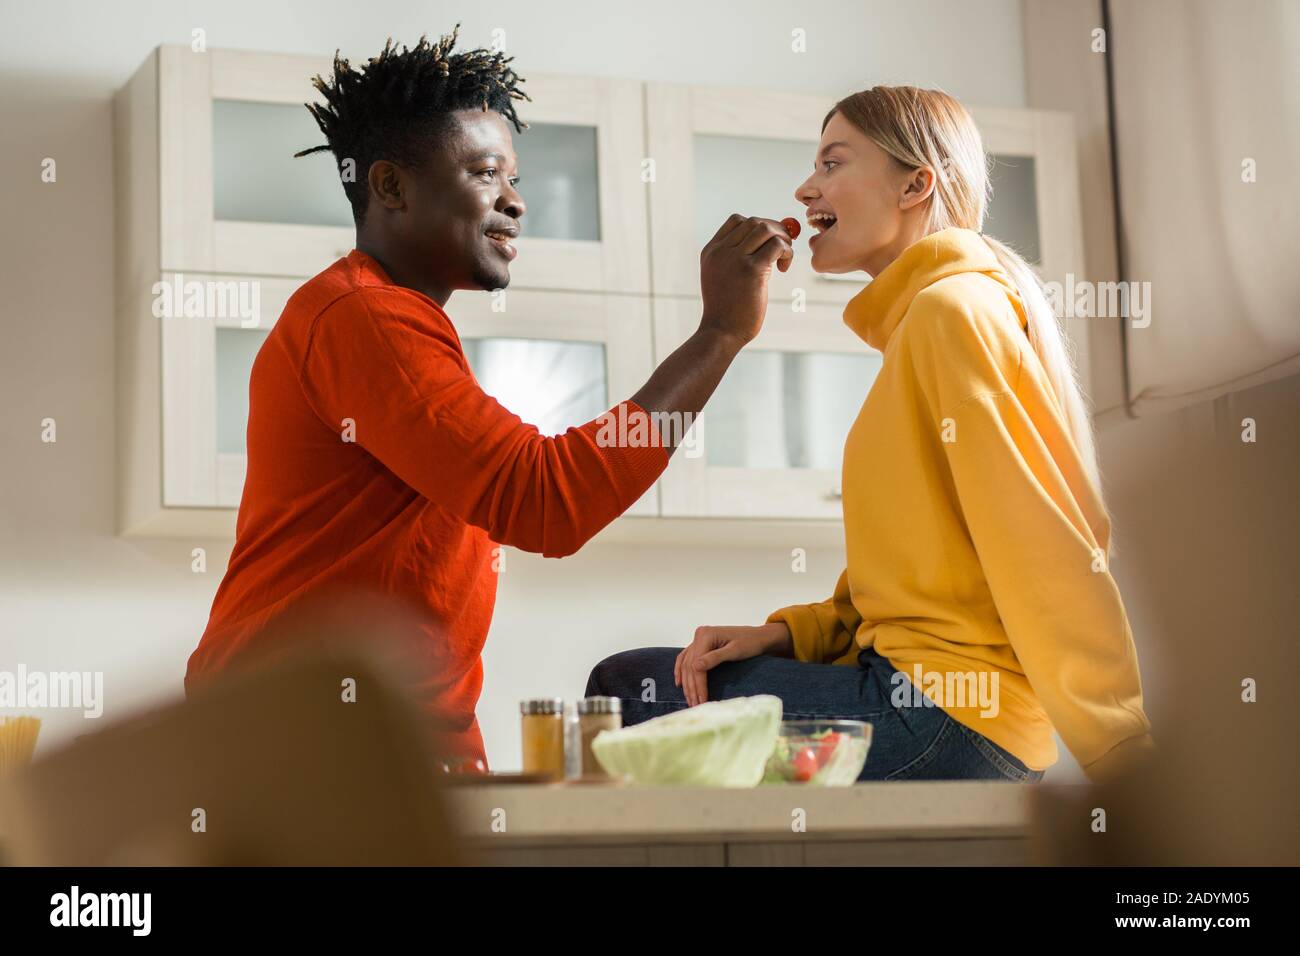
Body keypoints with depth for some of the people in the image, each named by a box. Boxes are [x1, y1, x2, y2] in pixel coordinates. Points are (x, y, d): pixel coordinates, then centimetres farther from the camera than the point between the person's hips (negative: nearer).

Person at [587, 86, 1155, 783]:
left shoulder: (953, 308, -11)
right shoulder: (914, 321, 21)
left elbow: (1045, 547, -19)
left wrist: (1123, 750, -22)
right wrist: (785, 635, 5)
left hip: (947, 719, -10)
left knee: (628, 695, -9)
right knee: (626, 680, 11)